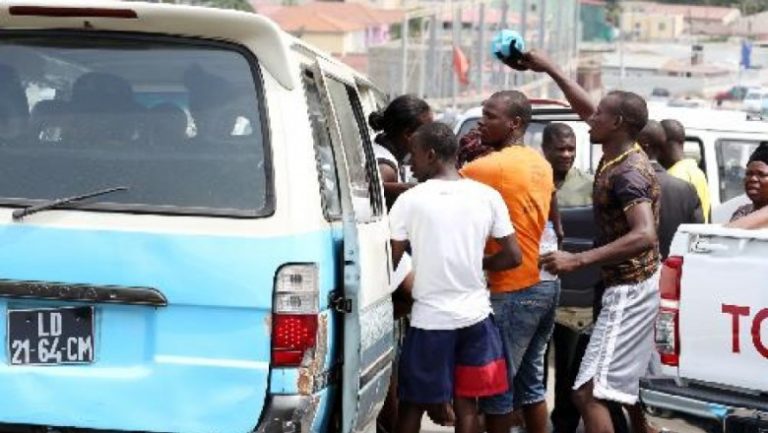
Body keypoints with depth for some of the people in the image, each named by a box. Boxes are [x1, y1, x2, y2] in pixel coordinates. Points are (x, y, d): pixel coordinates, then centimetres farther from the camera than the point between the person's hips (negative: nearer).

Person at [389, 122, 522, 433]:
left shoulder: (410, 200, -10)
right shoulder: (487, 196, -1)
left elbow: (390, 261, -5)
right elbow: (513, 256, 1)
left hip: (430, 318, -3)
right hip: (475, 315, 3)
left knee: (411, 404, 9)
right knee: (466, 403, 10)